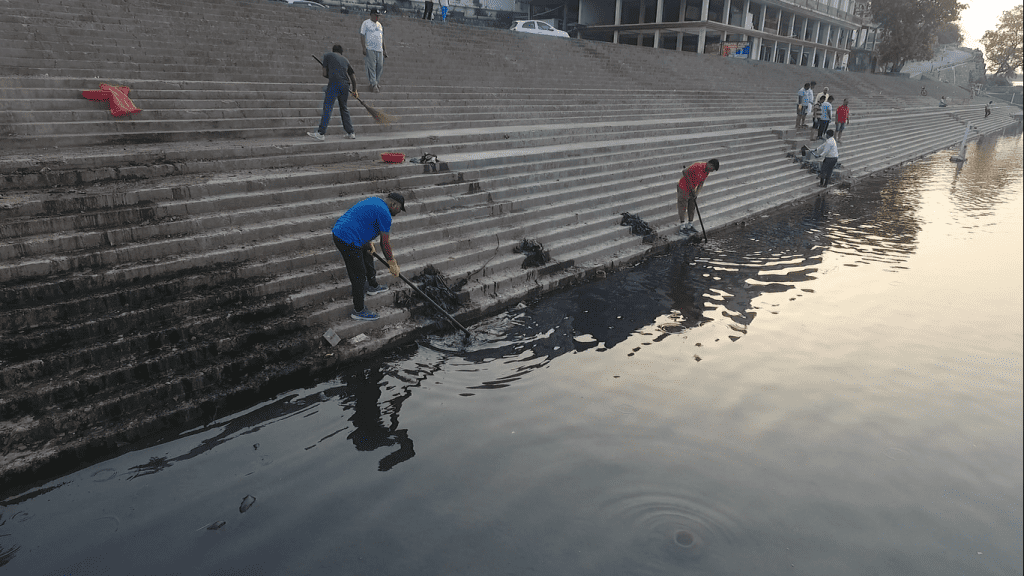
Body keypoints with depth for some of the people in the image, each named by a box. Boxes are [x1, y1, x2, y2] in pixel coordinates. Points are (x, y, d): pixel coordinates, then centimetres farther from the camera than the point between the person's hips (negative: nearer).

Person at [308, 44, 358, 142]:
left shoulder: (328, 55, 13)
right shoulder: (345, 60, 26)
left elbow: (325, 74, 8)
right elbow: (353, 75, 30)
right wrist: (354, 90, 40)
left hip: (334, 83, -5)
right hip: (345, 85, 5)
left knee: (327, 108, -10)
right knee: (344, 108, 17)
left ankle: (321, 133, -16)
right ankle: (351, 132, 20)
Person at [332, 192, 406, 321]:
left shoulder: (374, 200, 17)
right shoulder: (384, 213, -13)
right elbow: (385, 242, -8)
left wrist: (369, 243, 28)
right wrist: (392, 262, 3)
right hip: (348, 241, -11)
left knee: (367, 255, 30)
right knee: (359, 276, 0)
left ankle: (373, 286, 47)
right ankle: (358, 310, 10)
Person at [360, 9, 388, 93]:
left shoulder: (379, 24, 21)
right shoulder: (366, 23, 2)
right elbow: (362, 35, -3)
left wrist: (384, 49, 19)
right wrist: (364, 47, -12)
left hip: (379, 49, 6)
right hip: (370, 49, -6)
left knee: (380, 66, 2)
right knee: (371, 66, -7)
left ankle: (376, 82, 17)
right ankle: (374, 84, -5)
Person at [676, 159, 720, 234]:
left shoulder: (707, 171, 1)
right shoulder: (698, 166, -26)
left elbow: (701, 183, 5)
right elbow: (684, 172, -27)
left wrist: (696, 193, -8)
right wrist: (691, 184, -24)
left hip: (691, 189, 8)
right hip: (683, 188, -8)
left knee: (692, 207, 10)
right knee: (683, 207, -1)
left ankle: (690, 226, 21)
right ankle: (682, 228, 5)